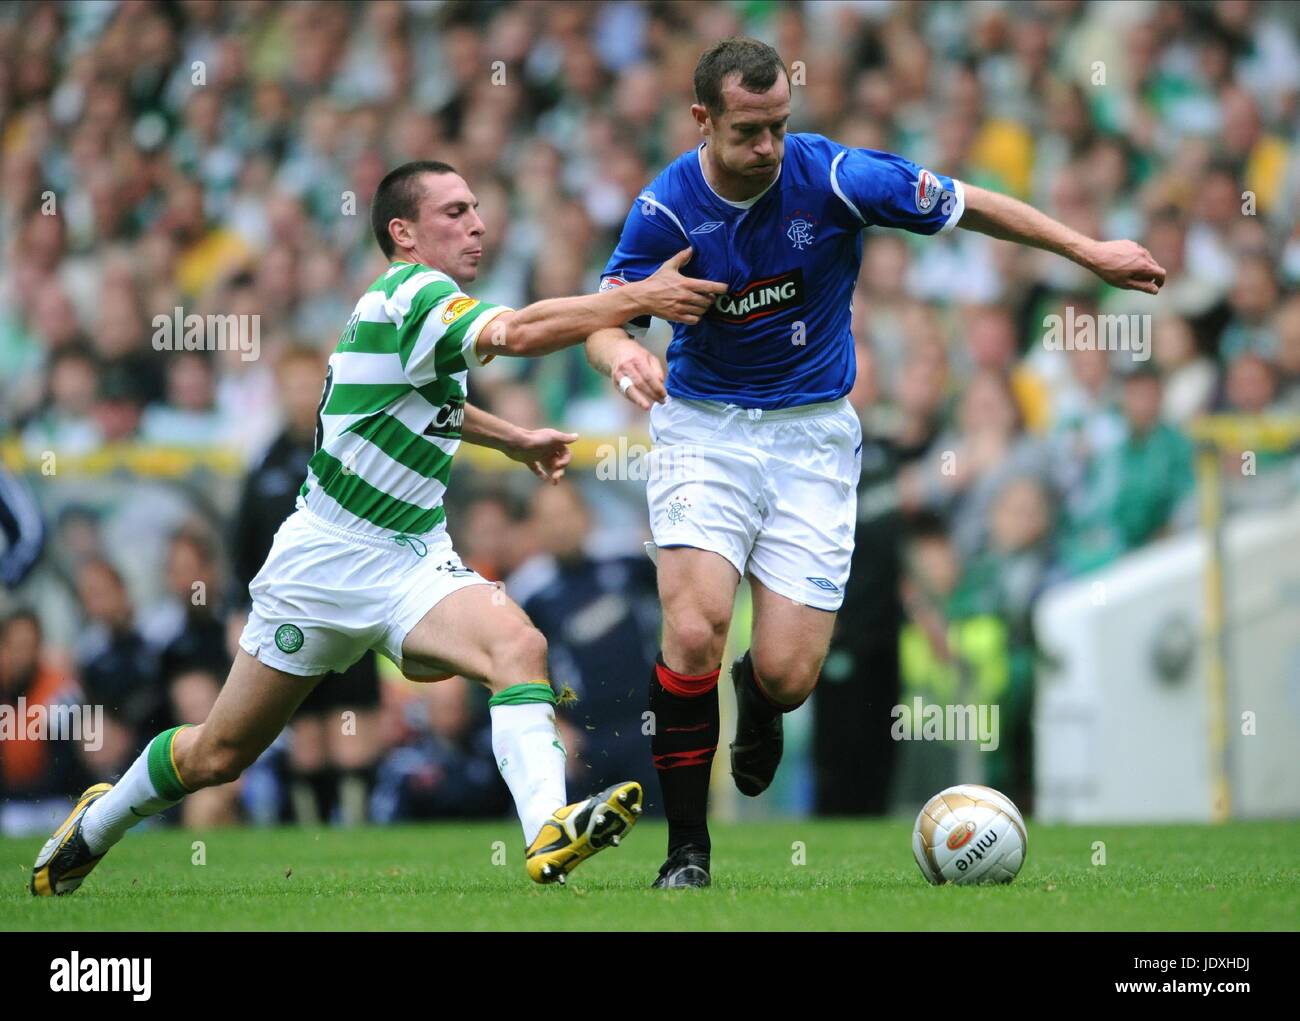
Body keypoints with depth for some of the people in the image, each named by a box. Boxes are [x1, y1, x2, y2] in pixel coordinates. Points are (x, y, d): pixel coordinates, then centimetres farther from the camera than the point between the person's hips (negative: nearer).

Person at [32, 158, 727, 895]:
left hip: (417, 559, 7)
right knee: (221, 754, 8)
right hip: (329, 558, -7)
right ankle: (94, 826, 35)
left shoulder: (433, 304, 11)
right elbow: (520, 333, -36)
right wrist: (639, 299, -35)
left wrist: (513, 439, 30)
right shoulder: (410, 295, -18)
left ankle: (550, 833, -43)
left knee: (519, 645, -25)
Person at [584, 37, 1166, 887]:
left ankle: (759, 704, 34)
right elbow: (604, 322, -9)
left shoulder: (834, 178, -14)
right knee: (694, 634, -22)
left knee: (787, 676, -8)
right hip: (704, 426, 0)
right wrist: (623, 355, -34)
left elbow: (968, 206, -2)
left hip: (813, 433, 0)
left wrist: (1090, 252, 1)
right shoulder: (665, 207, -12)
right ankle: (687, 851, -6)